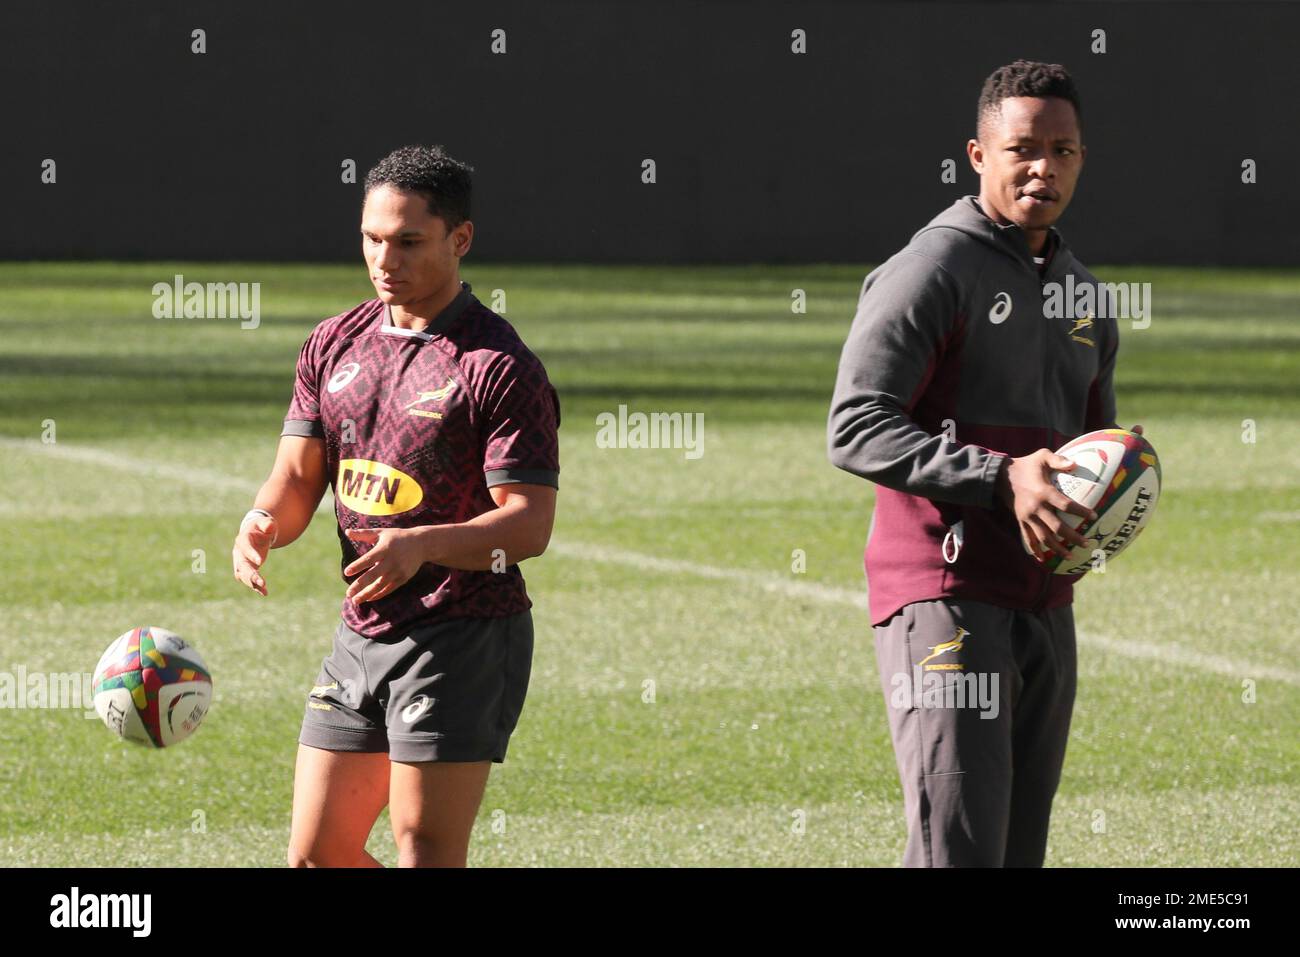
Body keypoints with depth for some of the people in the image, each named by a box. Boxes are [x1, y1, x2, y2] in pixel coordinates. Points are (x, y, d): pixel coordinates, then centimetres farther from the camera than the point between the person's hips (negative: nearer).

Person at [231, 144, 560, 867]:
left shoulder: (502, 367, -11)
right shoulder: (334, 345, 10)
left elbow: (530, 523, -16)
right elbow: (300, 475, 11)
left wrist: (423, 545, -32)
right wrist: (263, 523, -13)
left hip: (464, 638, -7)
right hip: (361, 637, 7)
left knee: (425, 855, -10)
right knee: (317, 856, 7)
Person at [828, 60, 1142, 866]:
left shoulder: (1084, 295, 19)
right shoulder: (933, 271, -7)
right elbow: (856, 428, -16)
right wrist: (1001, 480, -25)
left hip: (1045, 609, 8)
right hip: (944, 599, -8)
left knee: (1021, 851, 7)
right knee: (959, 848, -17)